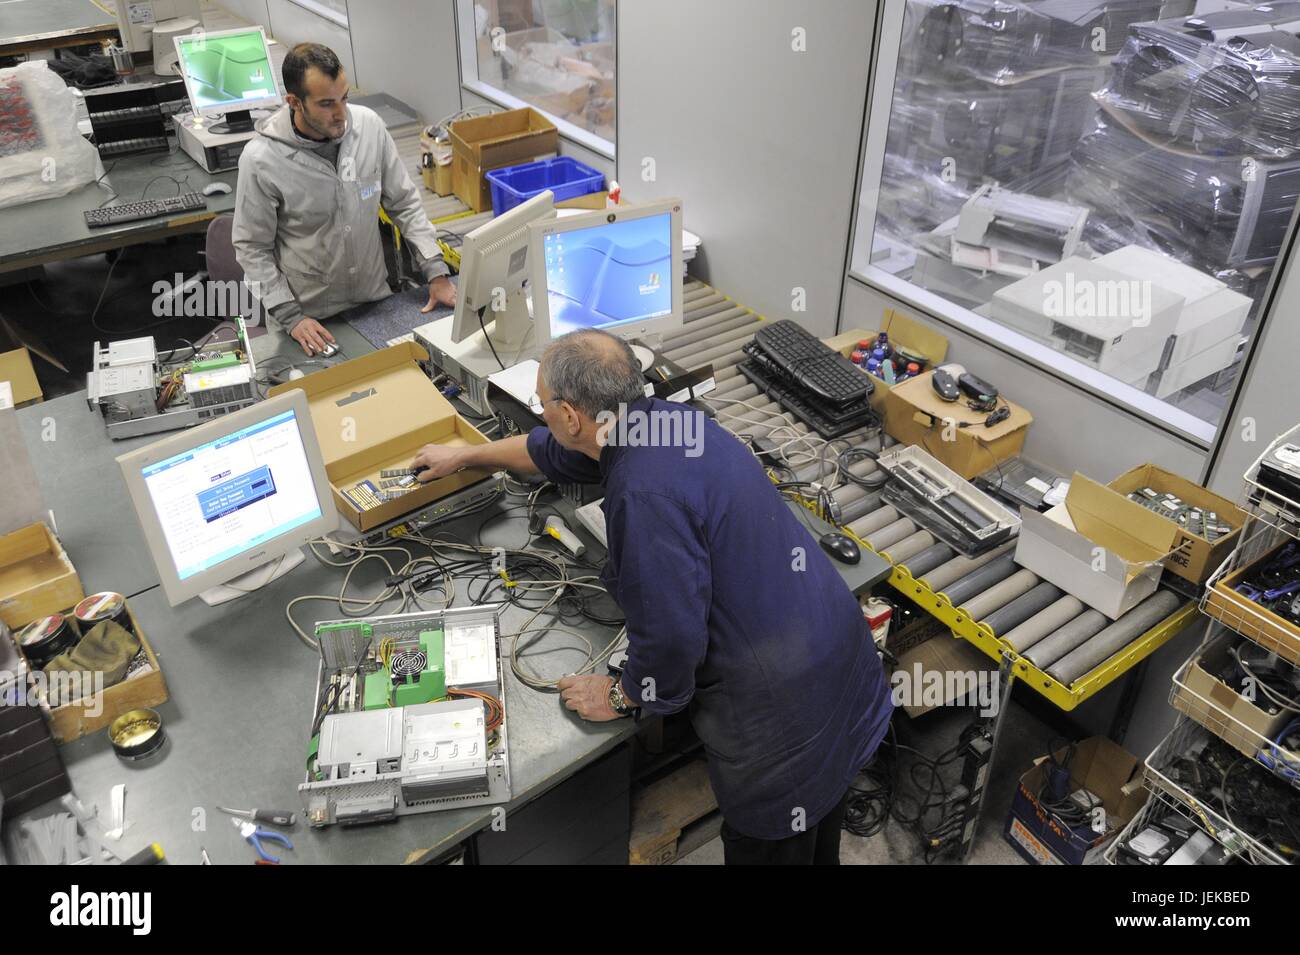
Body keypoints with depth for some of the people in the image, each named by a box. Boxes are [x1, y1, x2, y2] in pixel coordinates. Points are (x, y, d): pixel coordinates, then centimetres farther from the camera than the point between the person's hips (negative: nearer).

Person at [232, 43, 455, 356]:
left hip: (376, 300, 3)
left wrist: (437, 272, -6)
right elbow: (252, 248, -9)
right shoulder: (261, 159, -18)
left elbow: (404, 202, 1)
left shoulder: (369, 125, -9)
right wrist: (289, 317, -17)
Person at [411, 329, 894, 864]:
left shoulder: (645, 494, -29)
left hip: (780, 701, -9)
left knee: (766, 846, 16)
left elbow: (671, 635, -27)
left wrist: (621, 698, -6)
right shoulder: (661, 420, 2)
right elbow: (556, 453, 20)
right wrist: (465, 456, 35)